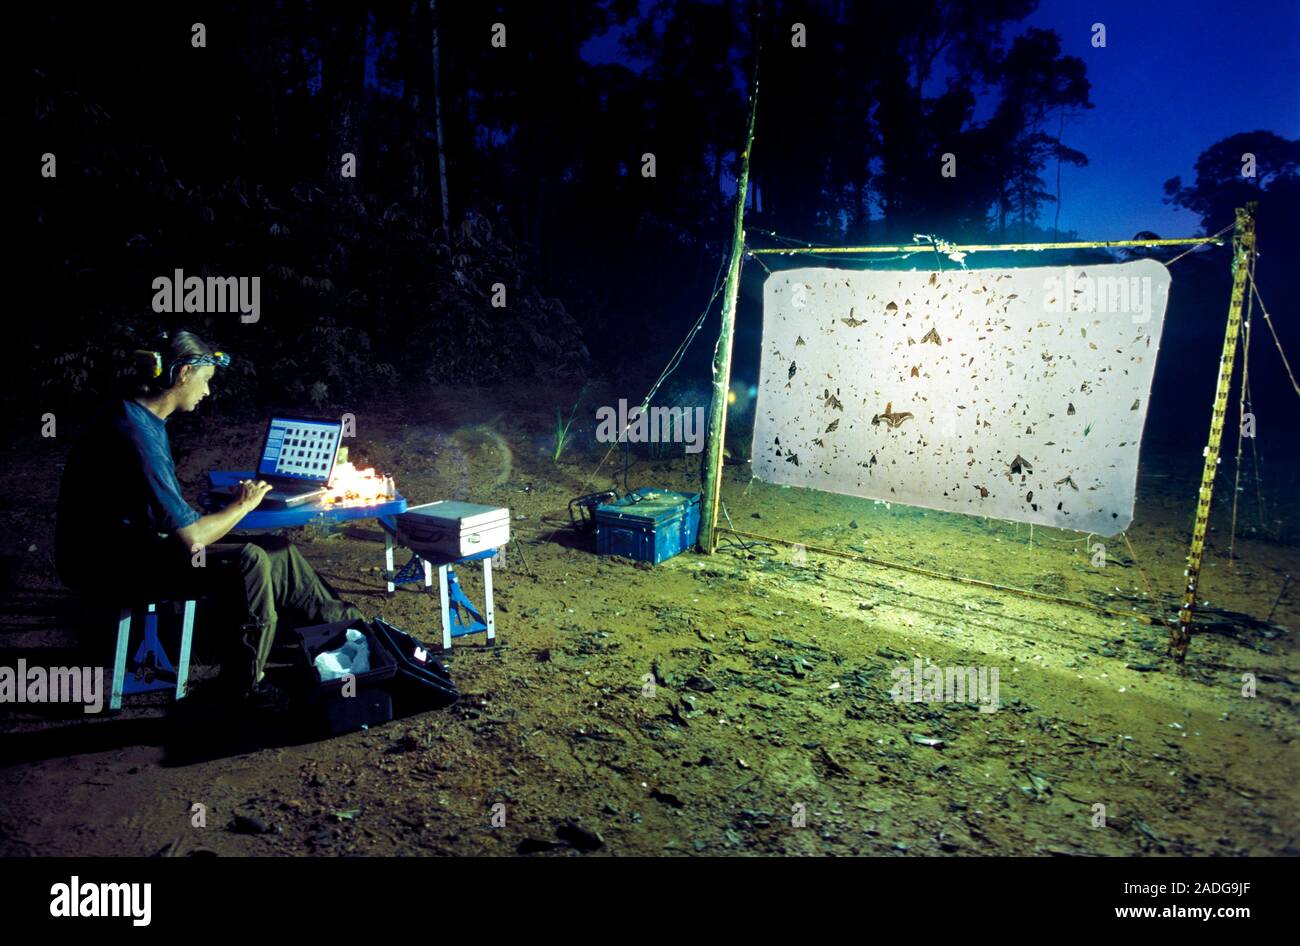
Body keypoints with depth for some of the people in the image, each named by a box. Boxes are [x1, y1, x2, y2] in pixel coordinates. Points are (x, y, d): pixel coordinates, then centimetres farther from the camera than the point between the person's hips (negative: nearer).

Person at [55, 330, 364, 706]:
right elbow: (191, 538, -27)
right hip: (111, 567, -10)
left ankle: (342, 622, 16)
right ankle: (244, 683, -8)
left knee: (276, 551, 2)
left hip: (140, 540, 10)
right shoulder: (137, 435, -26)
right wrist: (243, 505, -11)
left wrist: (228, 500, -1)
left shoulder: (144, 420, 6)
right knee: (247, 562, -25)